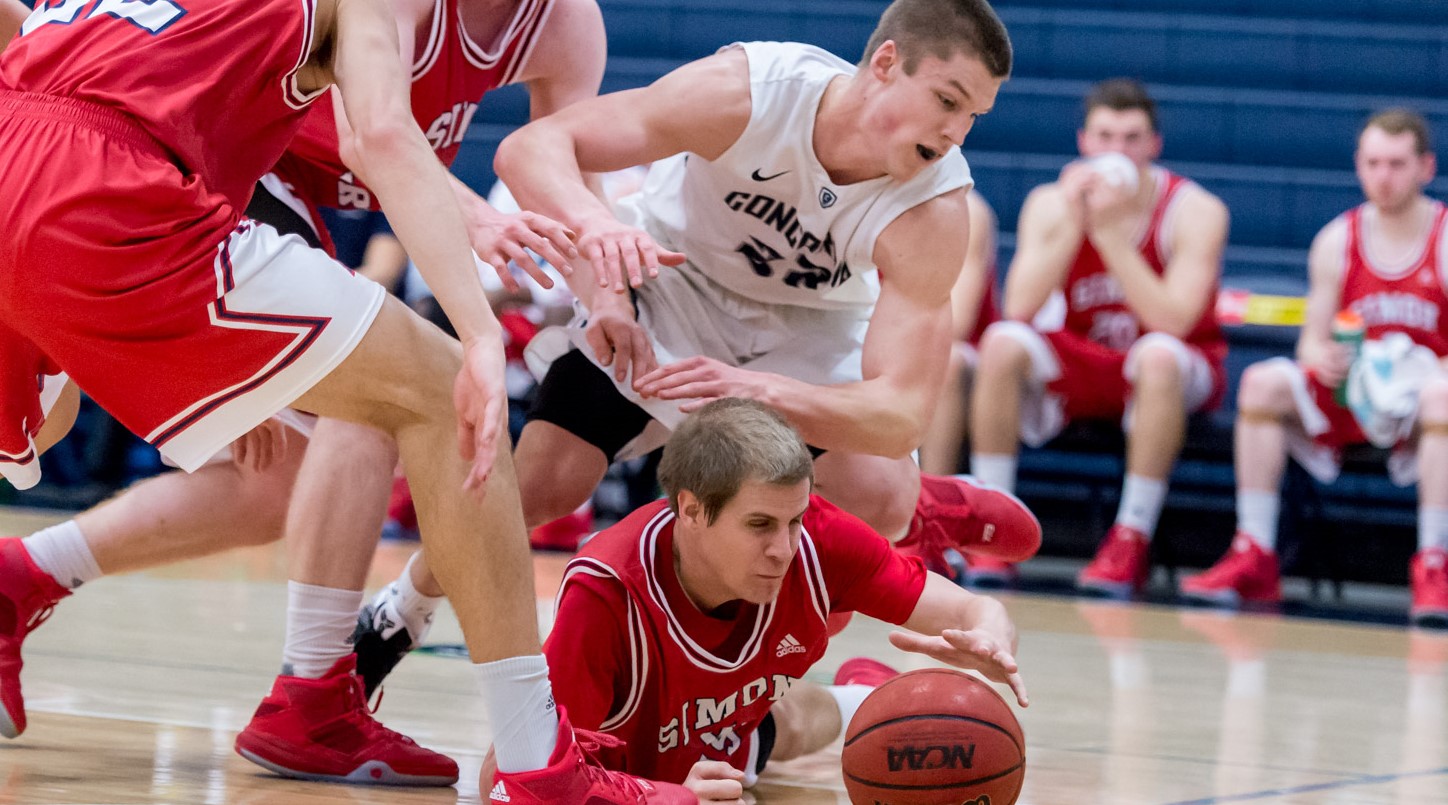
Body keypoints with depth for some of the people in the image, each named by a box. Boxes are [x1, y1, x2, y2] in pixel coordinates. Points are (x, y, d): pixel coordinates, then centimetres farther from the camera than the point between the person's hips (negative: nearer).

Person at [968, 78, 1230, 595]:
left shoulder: (1196, 212, -15)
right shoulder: (1051, 203, -6)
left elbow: (1174, 323, -28)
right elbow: (1019, 309, -18)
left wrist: (1111, 232, -30)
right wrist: (1073, 223, -26)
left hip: (1172, 377, -3)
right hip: (1080, 367, 3)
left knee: (1159, 354, -38)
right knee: (1002, 343, -26)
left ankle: (1131, 541, -31)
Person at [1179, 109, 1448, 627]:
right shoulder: (1337, 240, 8)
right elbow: (1312, 340, 8)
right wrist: (1322, 357, -16)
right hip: (1349, 395, 4)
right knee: (1262, 382, -22)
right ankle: (1255, 556, -24)